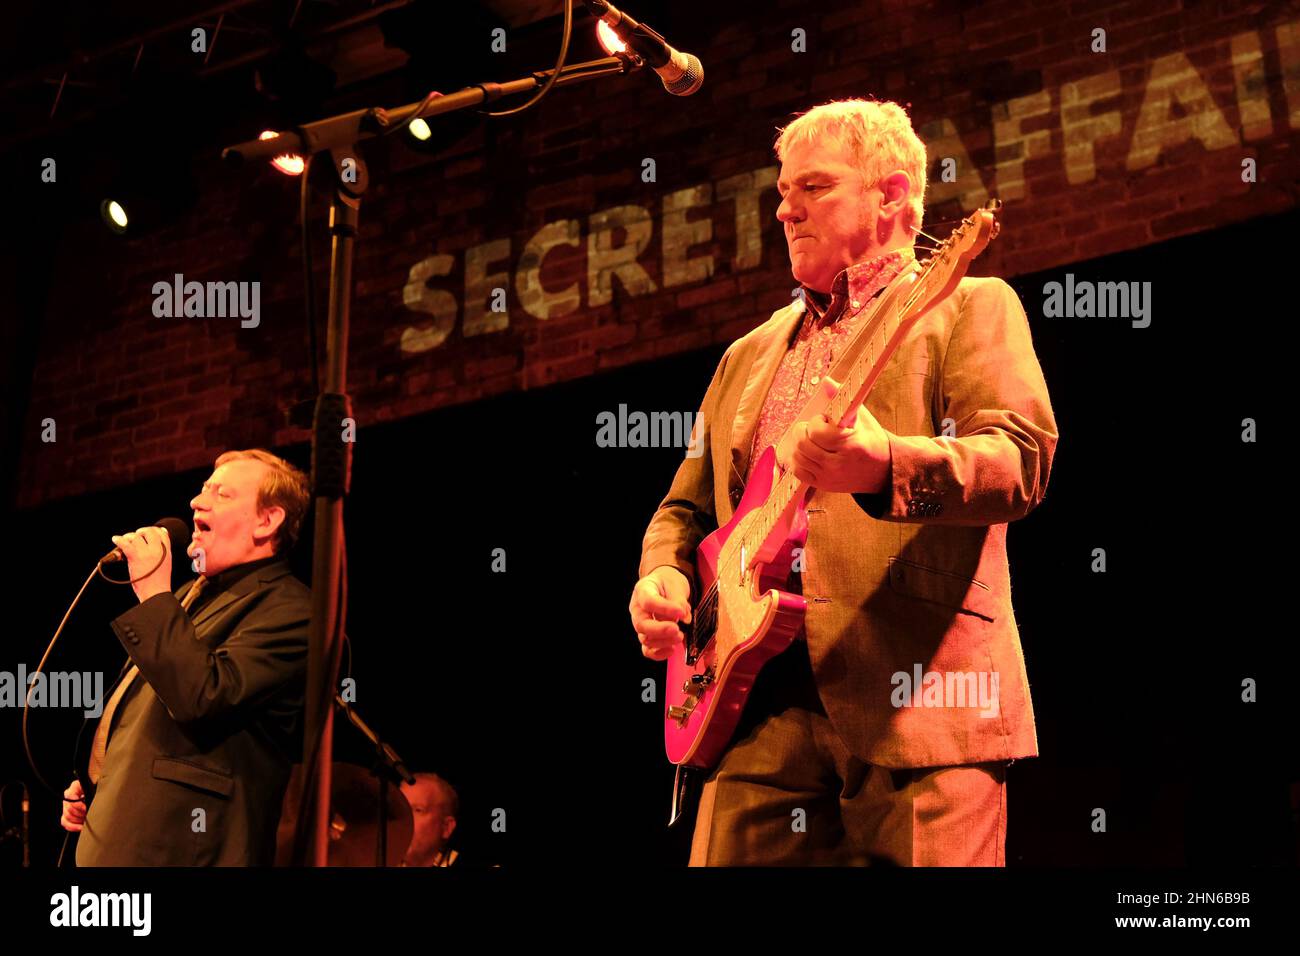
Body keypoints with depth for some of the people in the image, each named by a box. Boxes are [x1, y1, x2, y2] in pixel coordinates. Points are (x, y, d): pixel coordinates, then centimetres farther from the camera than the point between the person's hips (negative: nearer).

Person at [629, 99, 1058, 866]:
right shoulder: (750, 356, 26)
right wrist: (664, 574, 4)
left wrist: (887, 465, -28)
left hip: (920, 704, -5)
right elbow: (688, 505, 28)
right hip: (761, 710, 5)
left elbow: (1022, 460, -9)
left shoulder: (970, 307, 8)